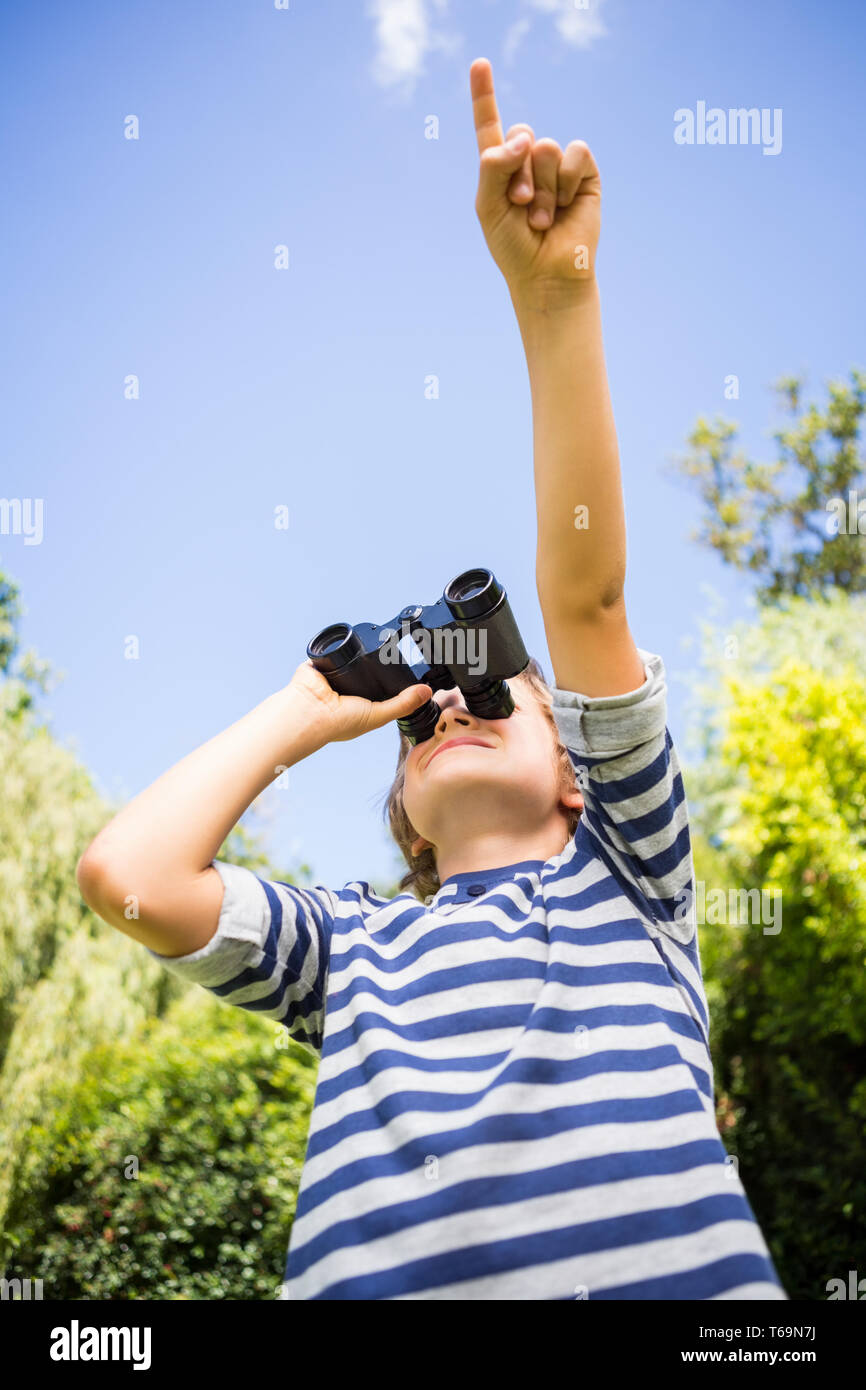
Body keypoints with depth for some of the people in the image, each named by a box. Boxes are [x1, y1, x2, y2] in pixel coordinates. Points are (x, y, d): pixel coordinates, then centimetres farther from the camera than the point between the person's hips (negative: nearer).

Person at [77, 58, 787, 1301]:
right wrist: (306, 711, 16)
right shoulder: (354, 943, 18)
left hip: (672, 1272, 0)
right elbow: (126, 873, 2)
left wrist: (556, 294, -2)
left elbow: (585, 593, 5)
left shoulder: (625, 879, 16)